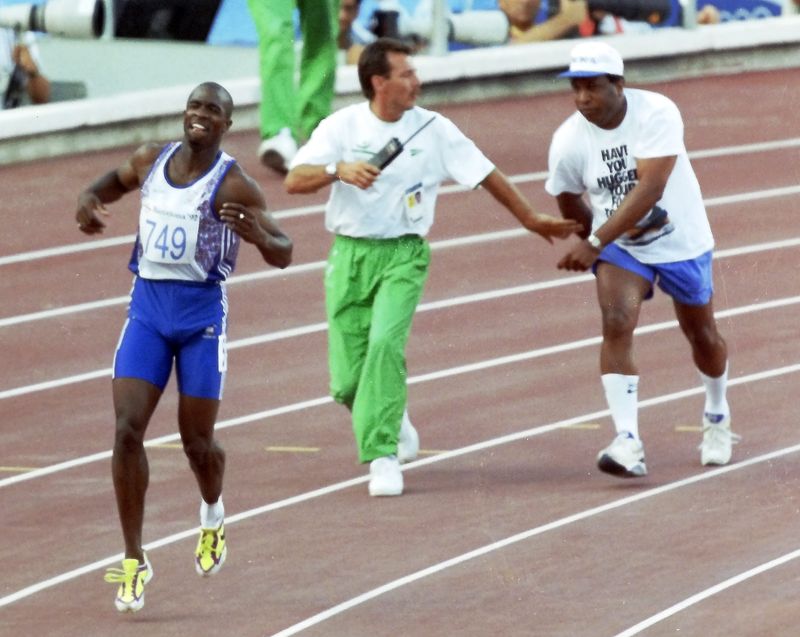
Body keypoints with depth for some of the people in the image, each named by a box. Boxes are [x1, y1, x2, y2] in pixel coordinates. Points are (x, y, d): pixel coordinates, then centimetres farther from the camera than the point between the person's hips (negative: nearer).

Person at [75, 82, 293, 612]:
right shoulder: (151, 161, 5)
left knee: (197, 440, 5)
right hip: (147, 309, 4)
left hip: (202, 313, -4)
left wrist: (259, 236, -30)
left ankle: (213, 512, 41)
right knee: (127, 429, -10)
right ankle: (135, 560, -4)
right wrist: (90, 199, 8)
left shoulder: (233, 185, -9)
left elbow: (283, 255, -7)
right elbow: (120, 179, 29)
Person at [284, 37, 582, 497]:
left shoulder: (434, 130, 1)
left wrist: (531, 218, 16)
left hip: (404, 256, -1)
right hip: (350, 254, 1)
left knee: (386, 342, -26)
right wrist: (339, 170, -27)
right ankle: (393, 423, 33)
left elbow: (486, 175, 10)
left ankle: (382, 455, -20)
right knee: (347, 379, 0)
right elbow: (294, 181, -10)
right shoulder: (342, 126, -2)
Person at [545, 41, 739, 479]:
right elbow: (569, 204, 3)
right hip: (619, 247, 1)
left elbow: (649, 188, -35)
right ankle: (628, 443, -27)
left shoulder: (657, 114, -26)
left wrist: (596, 242, -38)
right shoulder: (568, 141, -16)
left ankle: (717, 419, 44)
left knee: (701, 333, 15)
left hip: (681, 241, -1)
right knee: (616, 324, -23)